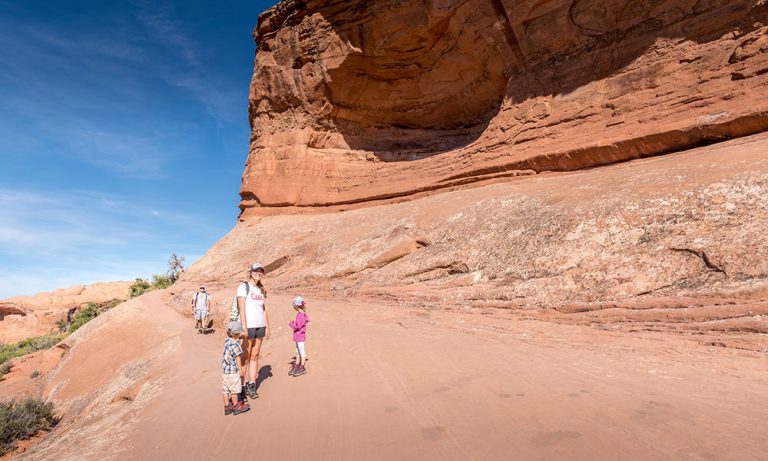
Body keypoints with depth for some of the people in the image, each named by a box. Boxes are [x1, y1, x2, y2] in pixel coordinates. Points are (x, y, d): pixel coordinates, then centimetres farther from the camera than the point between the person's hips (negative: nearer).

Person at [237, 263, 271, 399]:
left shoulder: (261, 289, 15)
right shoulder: (244, 286, -3)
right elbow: (242, 308, -10)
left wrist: (267, 327, 10)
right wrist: (244, 327, -17)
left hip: (260, 326, 6)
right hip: (248, 326, -6)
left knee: (255, 356, 8)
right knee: (245, 357, 1)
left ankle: (252, 385, 14)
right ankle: (243, 385, 10)